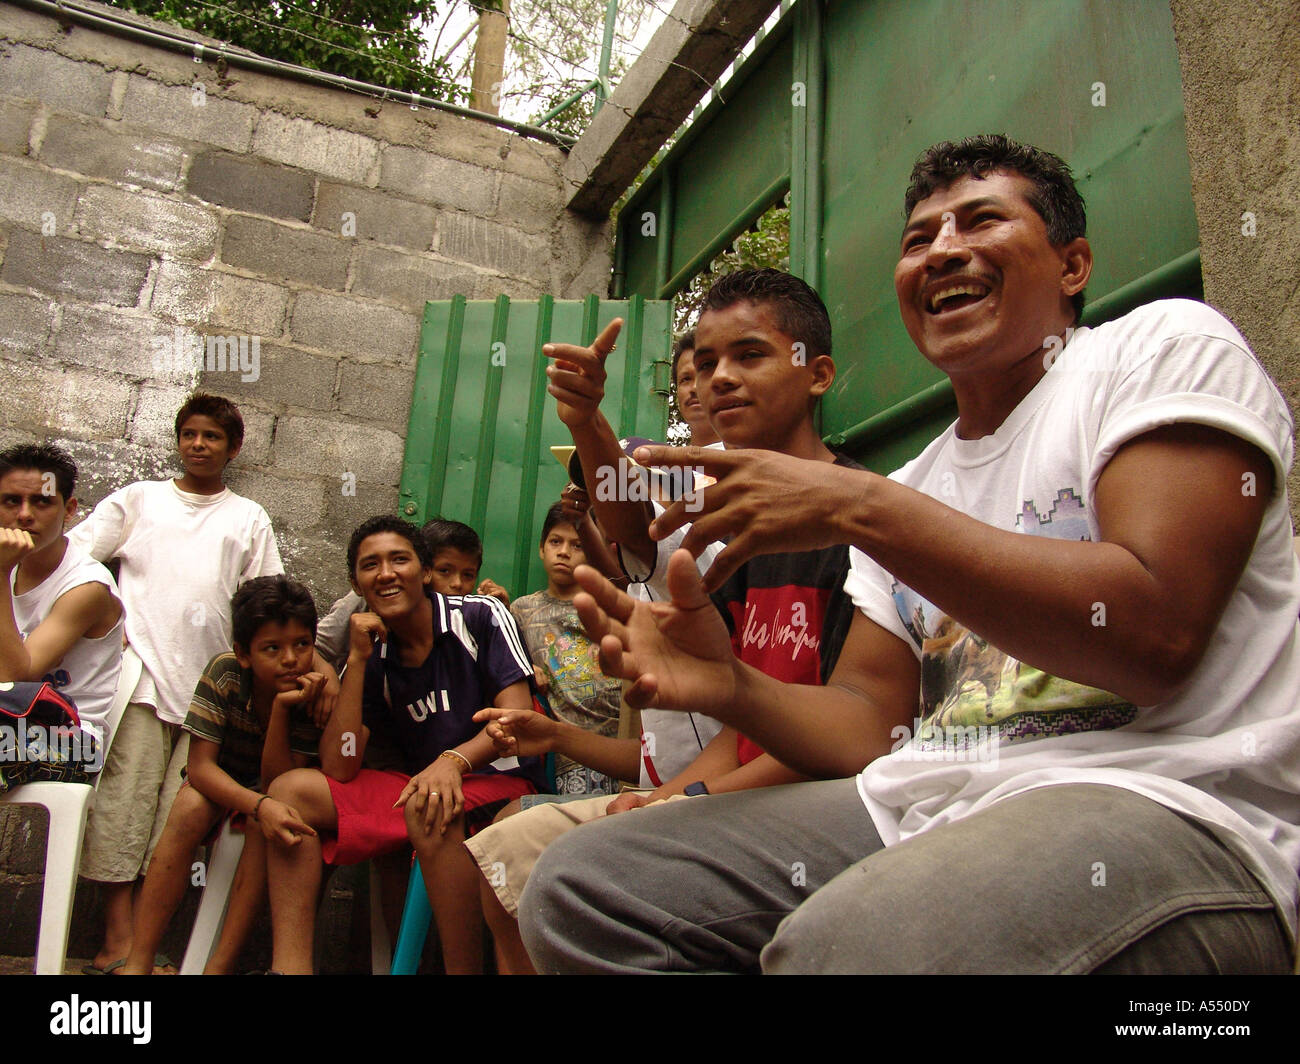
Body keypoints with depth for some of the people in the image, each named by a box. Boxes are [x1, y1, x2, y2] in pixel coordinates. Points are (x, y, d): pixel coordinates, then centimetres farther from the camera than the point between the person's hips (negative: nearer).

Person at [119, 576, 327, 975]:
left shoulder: (314, 693, -24)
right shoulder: (224, 673, -25)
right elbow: (200, 766, -26)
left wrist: (281, 708, -39)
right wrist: (260, 805, -44)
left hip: (267, 788, 0)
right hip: (218, 781, 0)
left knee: (266, 824, -32)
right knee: (190, 808, -31)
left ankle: (221, 964, -27)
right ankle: (137, 962, -26)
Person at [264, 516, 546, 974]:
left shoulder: (481, 617, -5)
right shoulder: (374, 658, 7)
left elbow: (517, 715, -15)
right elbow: (339, 769, -3)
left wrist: (454, 761, -33)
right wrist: (357, 659, -8)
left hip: (500, 781, -5)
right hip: (416, 783, 6)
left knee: (429, 808, -37)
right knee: (291, 788, -7)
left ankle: (465, 969, -25)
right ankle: (290, 965, -15)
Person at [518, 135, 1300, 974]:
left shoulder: (1164, 345, 2)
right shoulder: (914, 482, 20)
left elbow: (1154, 636, -16)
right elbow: (873, 727, 14)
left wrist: (860, 507, -16)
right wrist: (732, 689, -8)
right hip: (924, 806, 7)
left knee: (842, 948, -38)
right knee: (579, 888, -6)